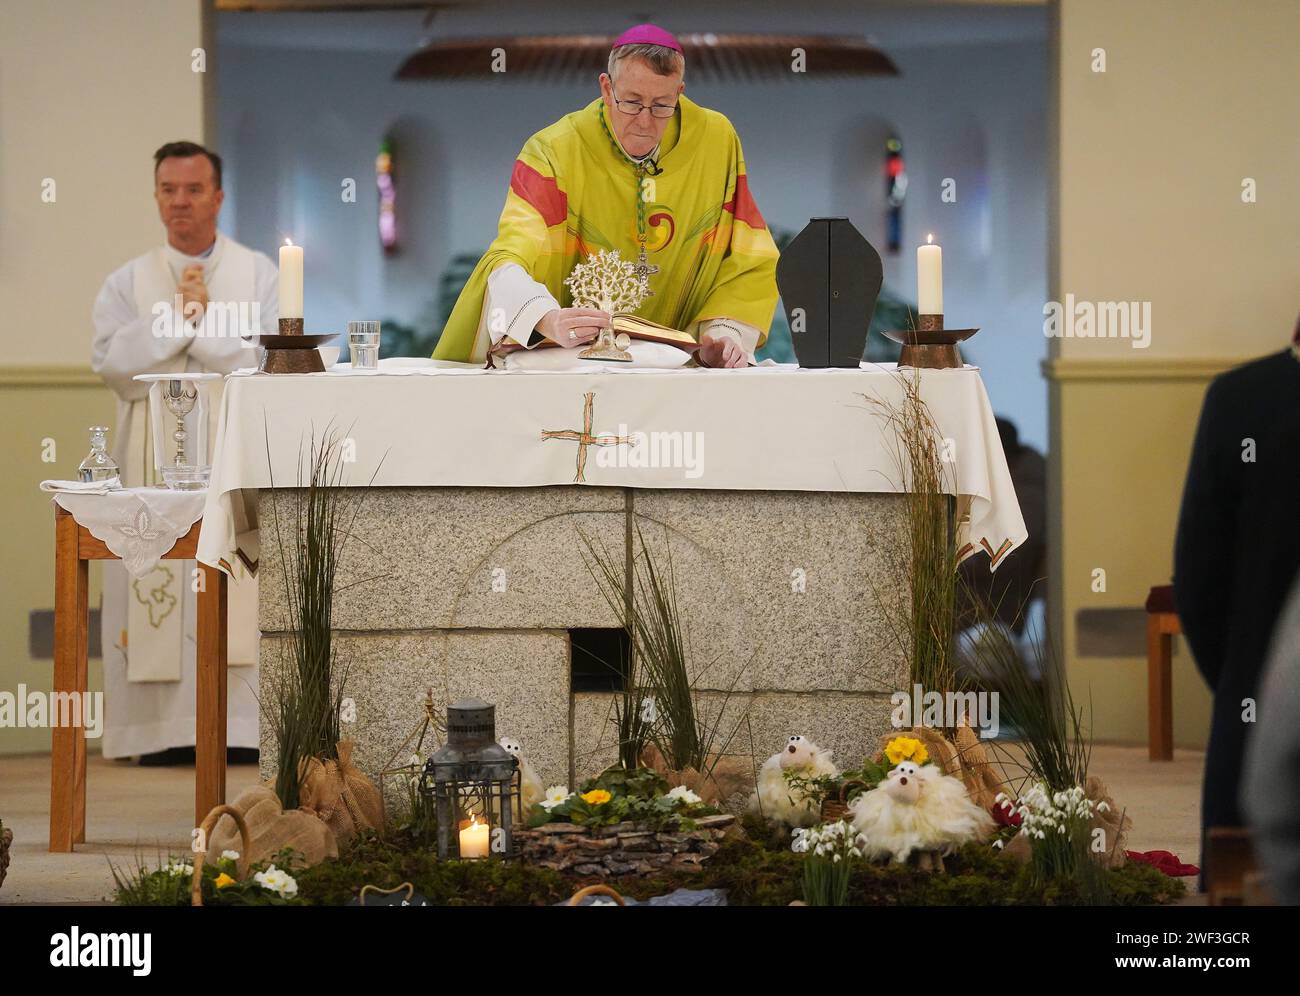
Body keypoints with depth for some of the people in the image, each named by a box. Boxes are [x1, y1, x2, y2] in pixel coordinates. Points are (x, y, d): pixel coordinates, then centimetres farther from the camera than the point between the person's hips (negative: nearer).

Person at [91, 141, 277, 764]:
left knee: (240, 592, -8)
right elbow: (111, 363, -3)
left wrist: (202, 320, -8)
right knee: (160, 592, -5)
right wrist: (179, 316, -8)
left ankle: (243, 725, -7)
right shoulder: (128, 283, 13)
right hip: (157, 466, 1)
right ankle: (167, 729, -5)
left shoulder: (258, 275, 9)